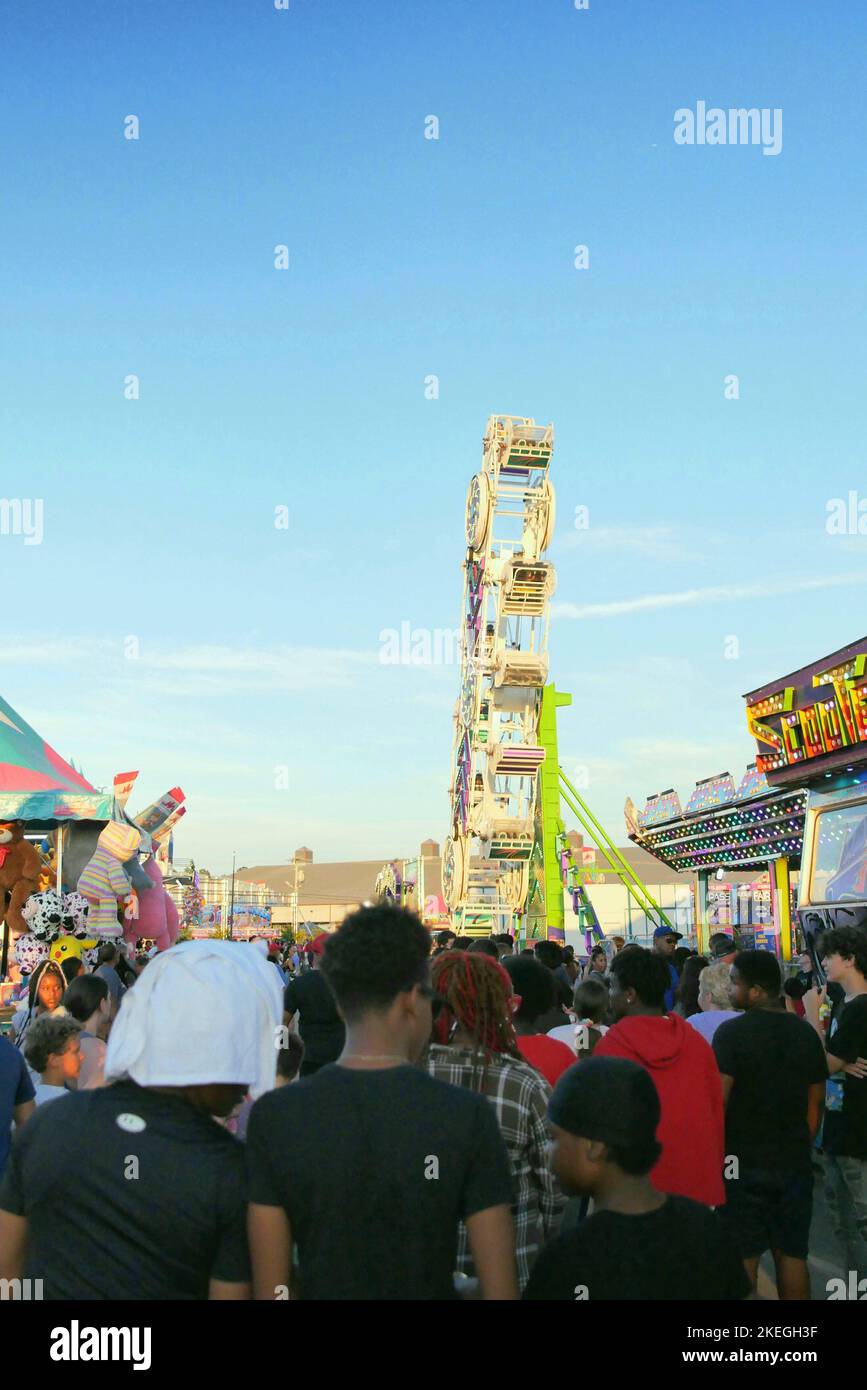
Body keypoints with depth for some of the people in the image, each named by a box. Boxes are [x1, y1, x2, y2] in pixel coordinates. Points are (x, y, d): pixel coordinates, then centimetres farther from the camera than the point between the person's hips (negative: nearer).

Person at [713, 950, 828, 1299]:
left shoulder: (732, 1031, -14)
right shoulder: (806, 1033, 2)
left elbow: (718, 1101, -16)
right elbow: (815, 1102, 8)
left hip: (744, 1162, -4)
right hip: (794, 1163, 5)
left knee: (743, 1256, 5)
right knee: (792, 1254, 12)